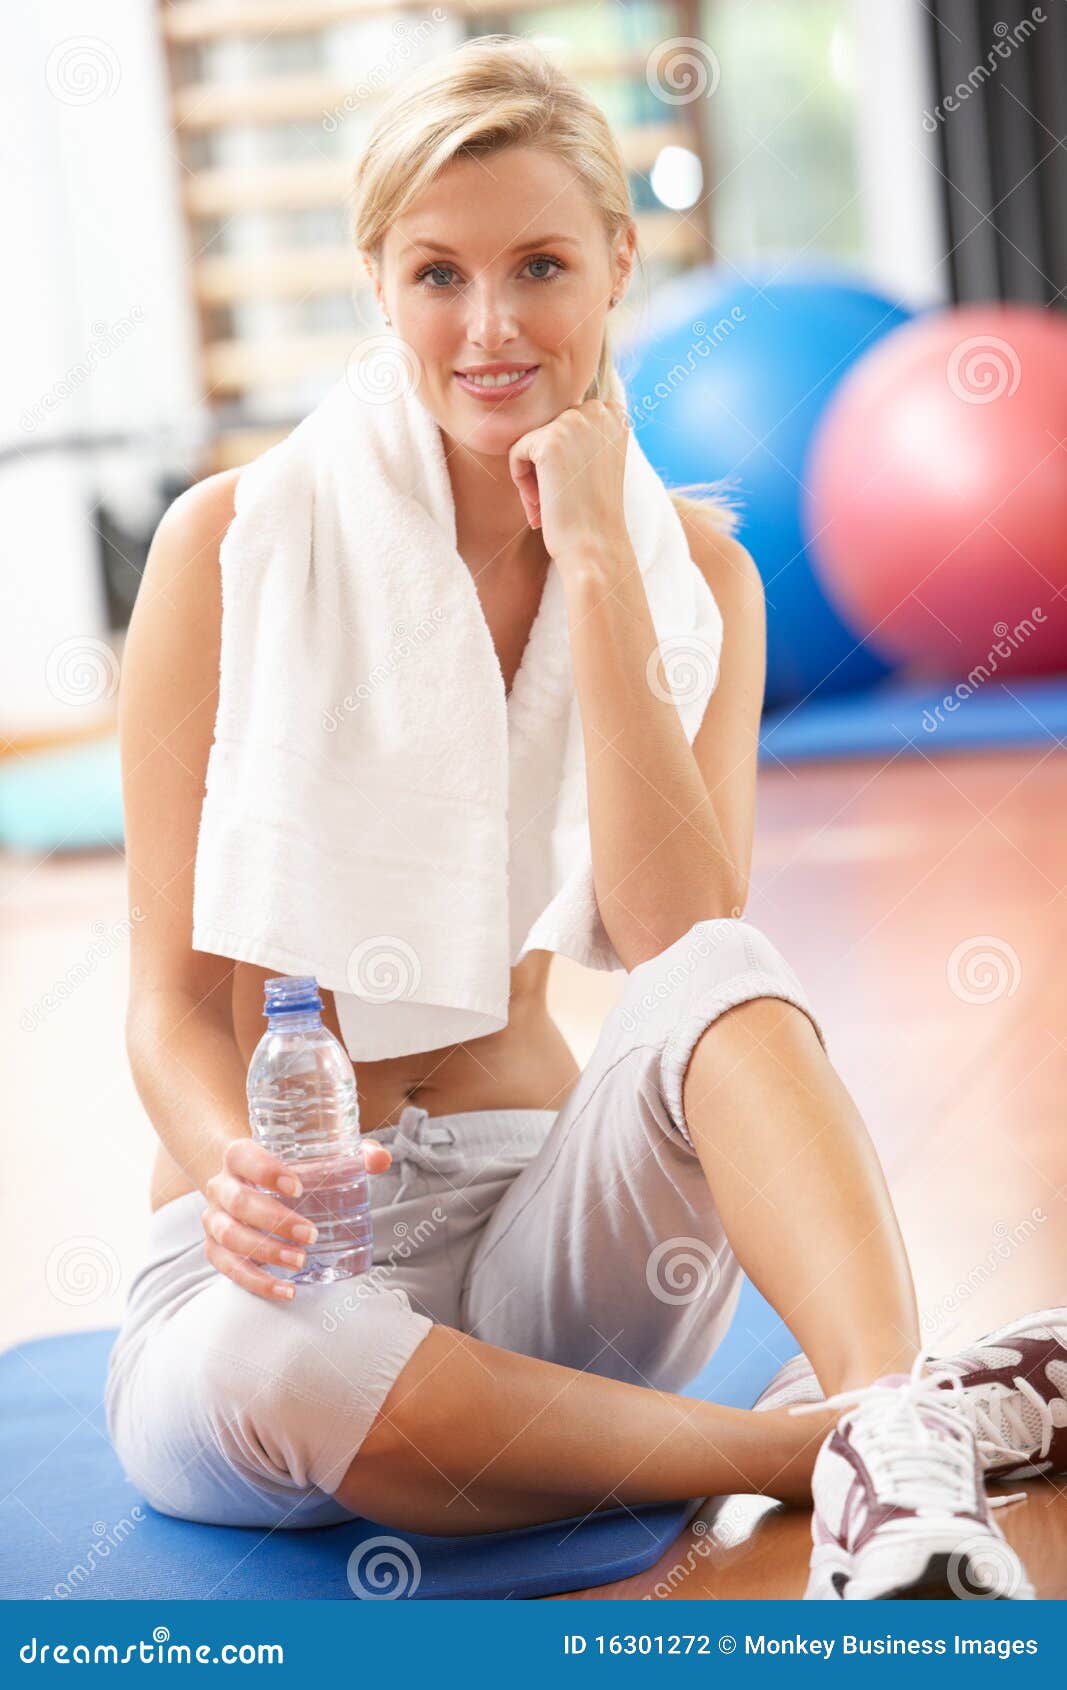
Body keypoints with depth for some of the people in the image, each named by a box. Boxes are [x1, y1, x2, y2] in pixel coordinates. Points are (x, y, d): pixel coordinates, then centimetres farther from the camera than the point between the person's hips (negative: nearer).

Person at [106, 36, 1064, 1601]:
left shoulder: (688, 566, 3)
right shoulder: (242, 544, -7)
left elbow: (684, 945, -13)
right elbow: (177, 1002, -8)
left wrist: (598, 567, -16)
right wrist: (231, 1168, -31)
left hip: (541, 1209, 2)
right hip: (296, 1247, -2)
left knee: (725, 980, -28)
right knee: (256, 1365, -38)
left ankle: (896, 1432, -45)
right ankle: (821, 1445, -28)